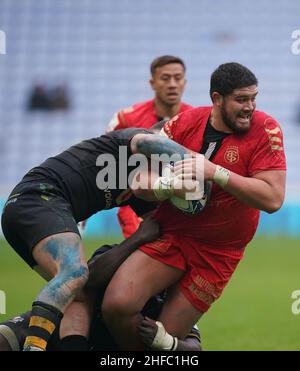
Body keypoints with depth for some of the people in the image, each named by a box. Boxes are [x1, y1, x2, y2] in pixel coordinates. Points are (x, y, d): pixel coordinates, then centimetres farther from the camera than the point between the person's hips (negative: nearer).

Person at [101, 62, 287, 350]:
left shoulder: (265, 129, -12)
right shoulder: (187, 121, -6)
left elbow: (273, 199, -21)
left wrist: (214, 172, -30)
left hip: (217, 252, -1)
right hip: (169, 235, 2)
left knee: (164, 338, -4)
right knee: (117, 305, -21)